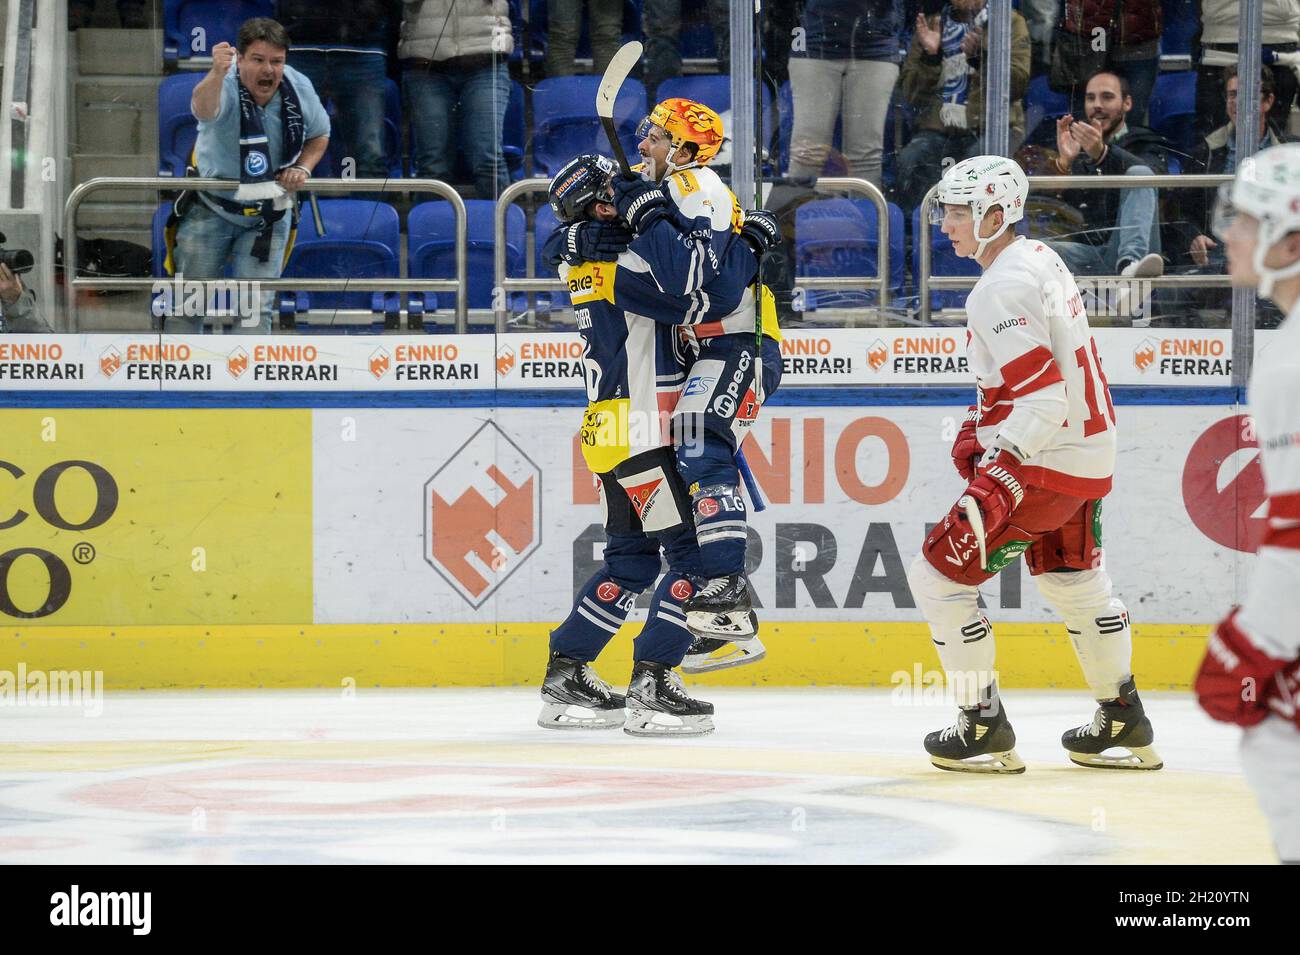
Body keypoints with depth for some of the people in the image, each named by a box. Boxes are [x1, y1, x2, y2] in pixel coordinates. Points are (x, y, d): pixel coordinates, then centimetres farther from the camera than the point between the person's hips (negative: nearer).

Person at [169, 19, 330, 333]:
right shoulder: (227, 87, -29)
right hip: (212, 208, -2)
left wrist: (302, 168, -13)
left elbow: (319, 135, 8)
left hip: (269, 215, 3)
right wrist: (216, 74, -77)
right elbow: (204, 108, -56)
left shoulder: (299, 89, -13)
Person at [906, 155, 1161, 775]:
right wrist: (980, 429, 18)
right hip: (1089, 454, 10)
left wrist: (998, 479, -32)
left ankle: (985, 730, 0)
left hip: (1044, 464, -10)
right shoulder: (1041, 259, 10)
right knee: (1073, 580, 26)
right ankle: (1123, 727, 35)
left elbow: (1042, 399, -28)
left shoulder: (1004, 290, -22)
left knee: (939, 577, -3)